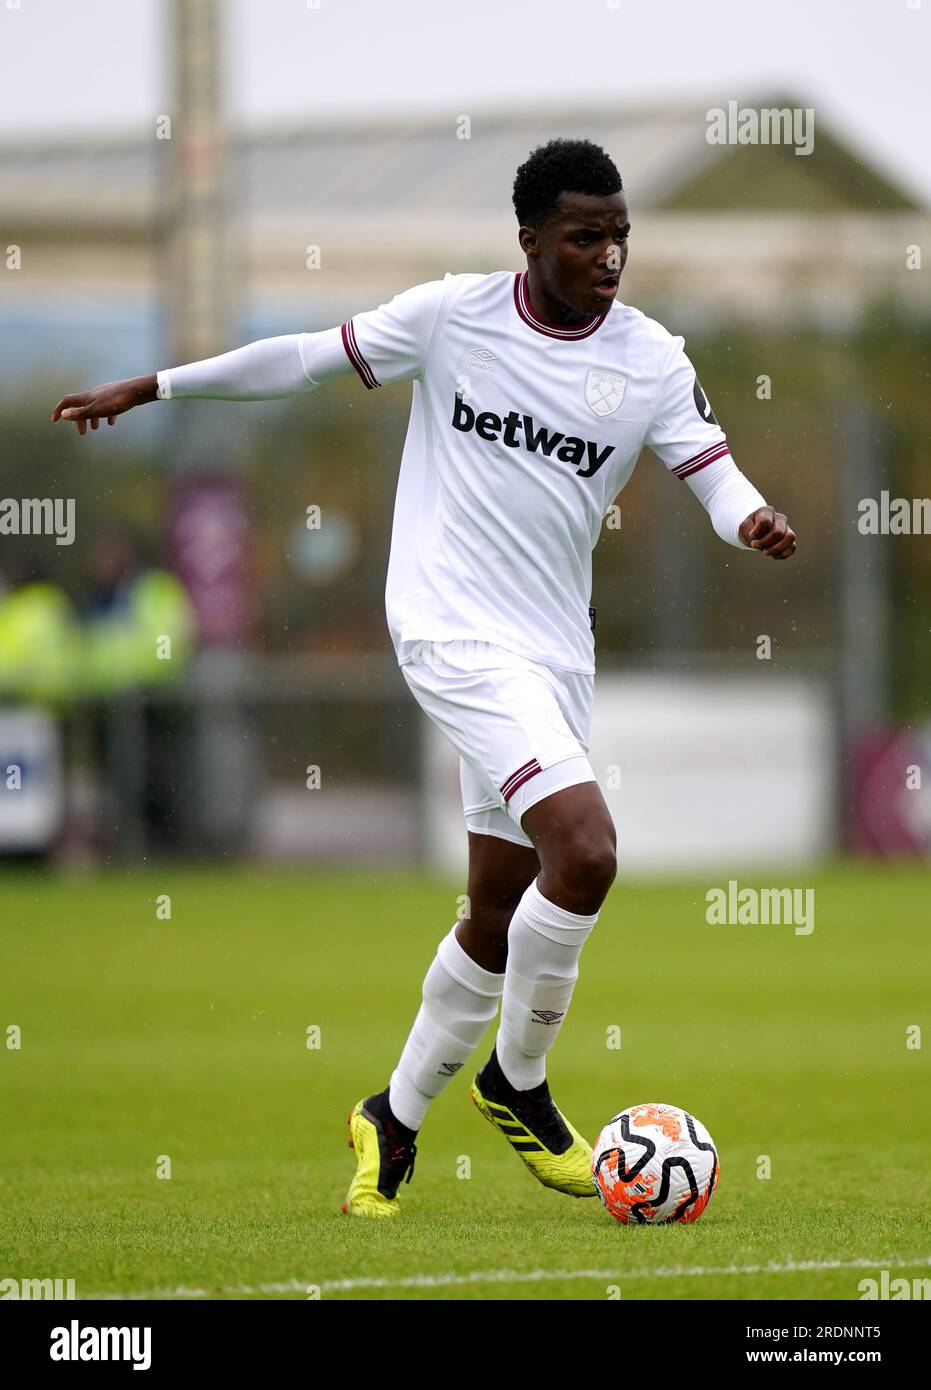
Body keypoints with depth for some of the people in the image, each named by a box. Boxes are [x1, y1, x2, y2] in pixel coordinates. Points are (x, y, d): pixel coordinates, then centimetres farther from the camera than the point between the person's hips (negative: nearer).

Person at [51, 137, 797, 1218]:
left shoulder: (651, 360, 2)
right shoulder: (454, 315, -4)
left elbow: (712, 472, 2)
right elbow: (312, 359, 6)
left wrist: (752, 520, -23)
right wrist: (150, 389, 10)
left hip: (556, 654, 5)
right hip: (454, 631, -5)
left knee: (499, 914, 9)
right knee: (584, 849, -22)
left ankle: (395, 1122, 28)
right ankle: (518, 1083, -2)